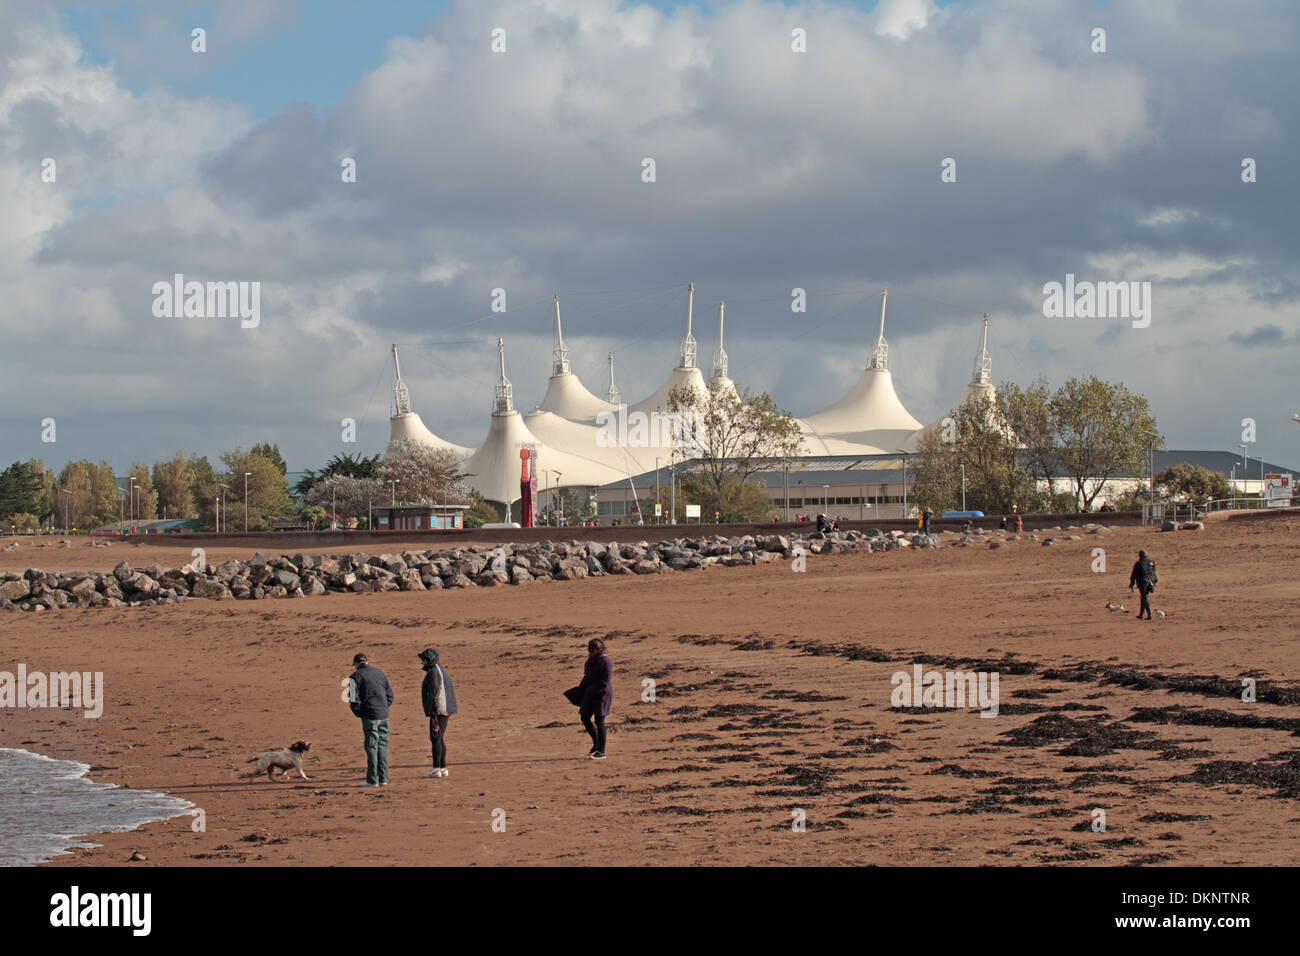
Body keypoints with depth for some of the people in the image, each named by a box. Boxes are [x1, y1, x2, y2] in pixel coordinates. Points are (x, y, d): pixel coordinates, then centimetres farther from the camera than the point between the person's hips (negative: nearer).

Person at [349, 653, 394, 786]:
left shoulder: (356, 676, -4)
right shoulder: (379, 672, 12)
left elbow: (354, 698, -11)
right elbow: (390, 694, 14)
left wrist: (359, 714, 1)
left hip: (370, 716, -5)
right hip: (384, 715, 5)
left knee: (371, 747, 0)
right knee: (382, 746, 10)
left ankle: (372, 780, 1)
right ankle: (383, 778, 11)